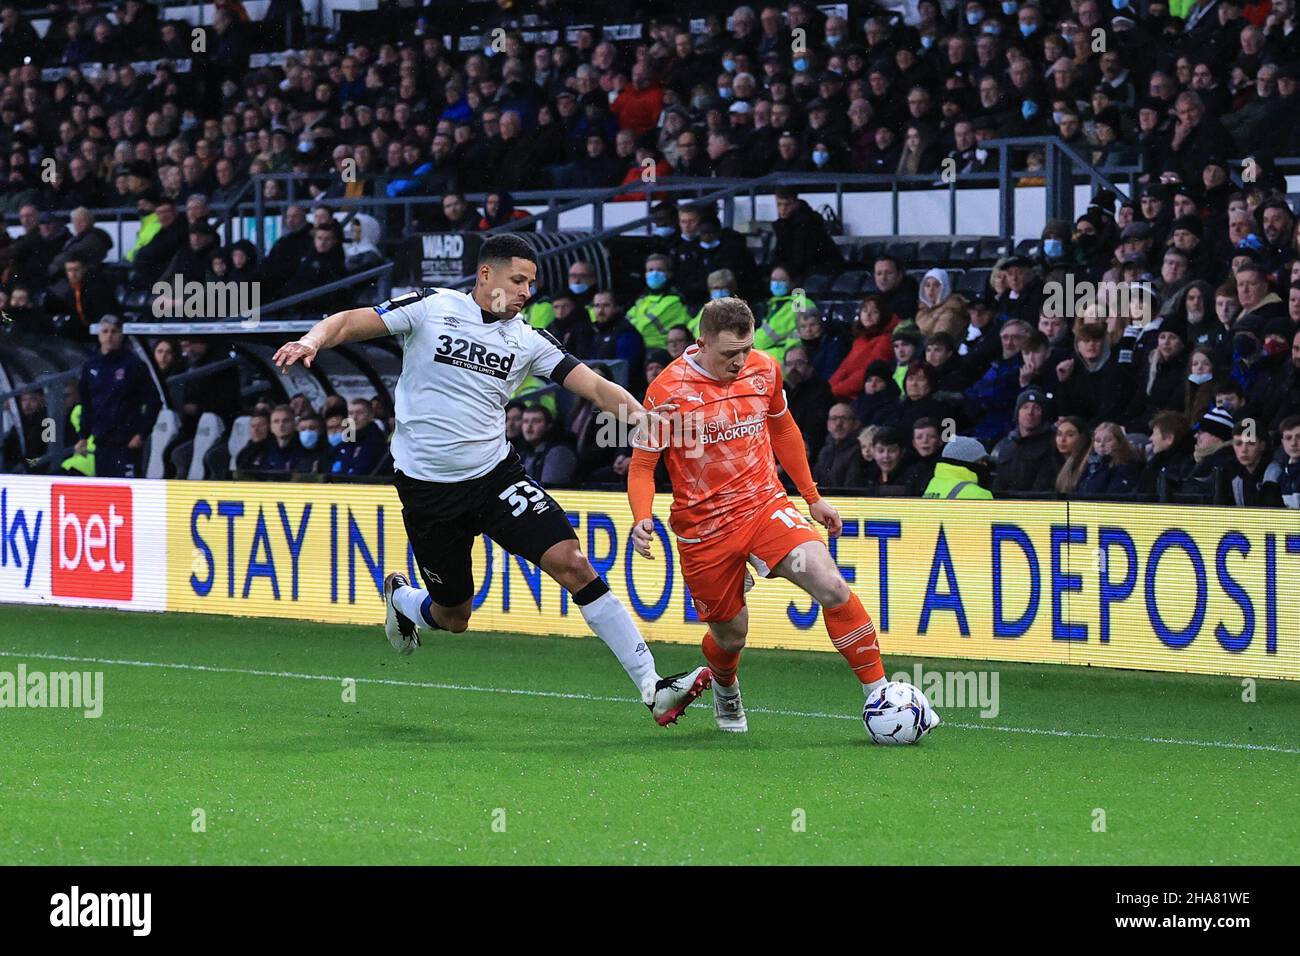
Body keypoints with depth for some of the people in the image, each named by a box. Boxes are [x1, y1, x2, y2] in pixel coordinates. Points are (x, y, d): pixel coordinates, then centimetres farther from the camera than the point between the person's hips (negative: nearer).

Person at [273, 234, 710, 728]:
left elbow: (594, 385, -4)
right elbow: (348, 322, -6)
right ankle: (399, 597, 46)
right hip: (428, 488, -2)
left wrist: (641, 416, -22)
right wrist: (311, 342, -28)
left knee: (572, 563, -16)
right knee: (453, 617, 7)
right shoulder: (431, 308, -6)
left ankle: (652, 688, -17)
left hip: (497, 473, 2)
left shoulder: (527, 340, 2)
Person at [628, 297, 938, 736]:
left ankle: (879, 692, -14)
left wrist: (812, 497, 21)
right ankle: (725, 691, 47)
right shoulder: (668, 390, -14)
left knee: (831, 587, -22)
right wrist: (642, 519, -24)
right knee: (730, 636, 9)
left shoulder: (764, 370, -1)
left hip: (765, 503, 2)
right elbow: (642, 465, -6)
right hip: (703, 527, -2)